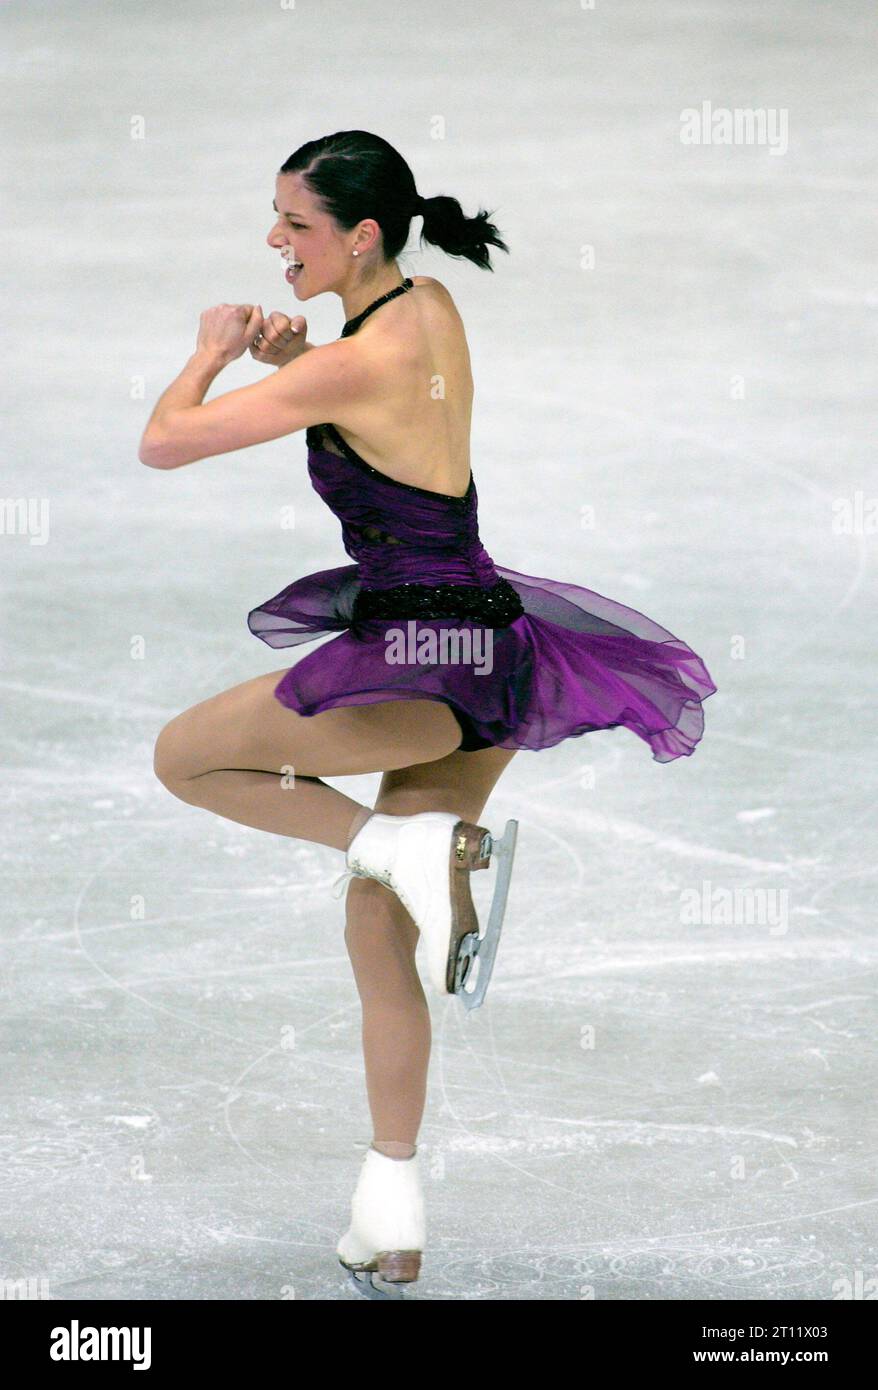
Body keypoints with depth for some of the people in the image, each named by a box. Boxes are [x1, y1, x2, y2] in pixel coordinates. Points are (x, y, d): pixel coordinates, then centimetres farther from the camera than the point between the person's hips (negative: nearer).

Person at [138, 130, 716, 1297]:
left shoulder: (355, 364, -19)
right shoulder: (430, 308, 7)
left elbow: (164, 442, -14)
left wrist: (214, 353, 5)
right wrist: (289, 352, 10)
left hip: (419, 663, -9)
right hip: (487, 663, 9)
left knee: (184, 757, 9)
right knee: (379, 938, 15)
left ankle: (407, 843, -9)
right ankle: (393, 1208, 18)